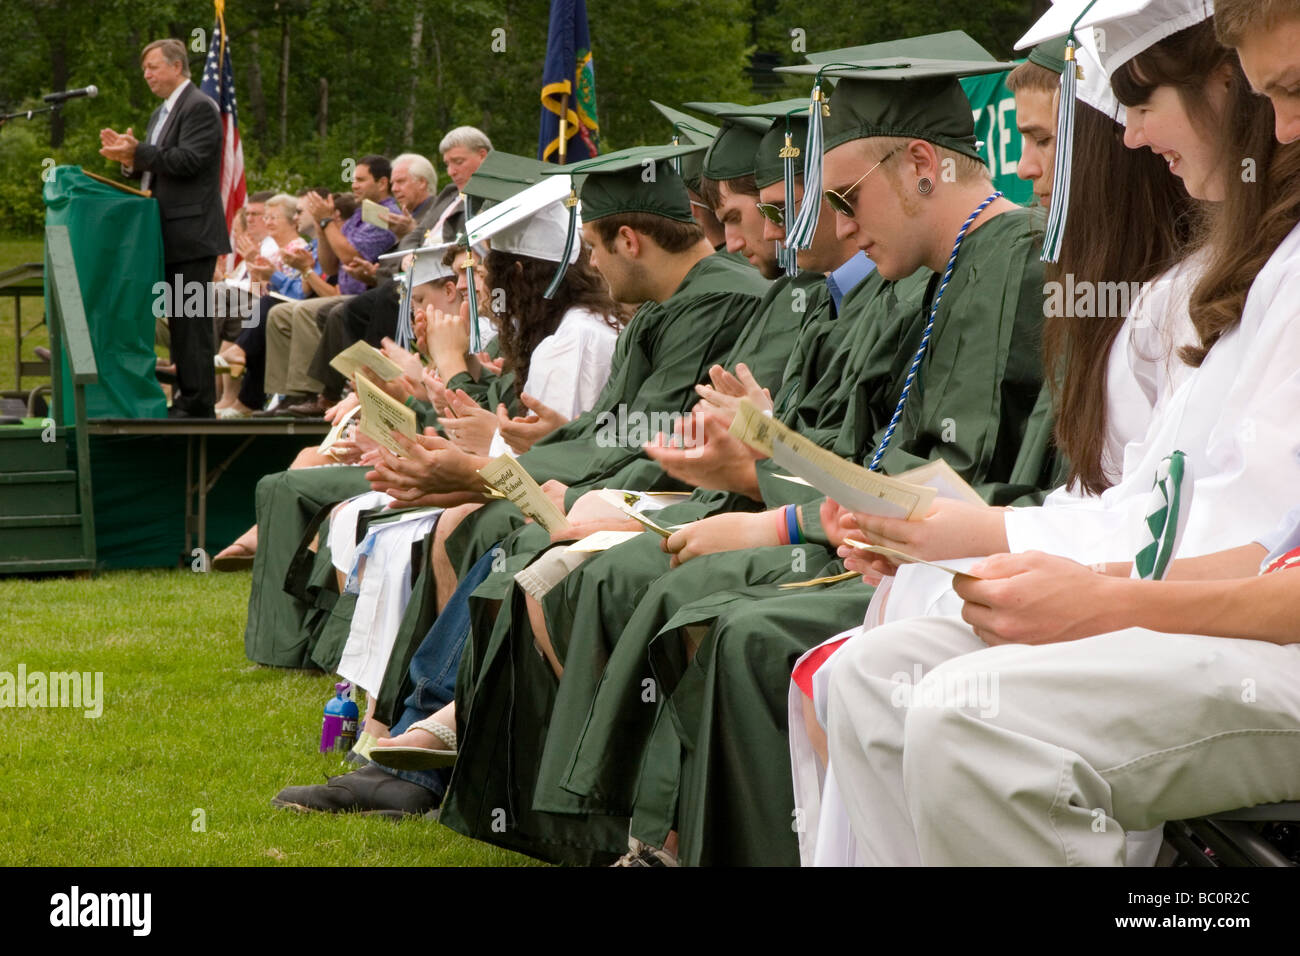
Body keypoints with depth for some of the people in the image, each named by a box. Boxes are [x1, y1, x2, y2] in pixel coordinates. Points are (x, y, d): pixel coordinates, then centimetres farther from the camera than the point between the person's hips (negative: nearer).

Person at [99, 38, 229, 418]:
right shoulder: (162, 113, 21)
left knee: (191, 321, -9)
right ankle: (186, 397, 15)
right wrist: (129, 157, 3)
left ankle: (197, 402, -6)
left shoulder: (199, 107, -9)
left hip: (191, 234, -10)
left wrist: (138, 152, -22)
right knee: (179, 320, 11)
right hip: (171, 236, 10)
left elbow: (188, 160, -20)